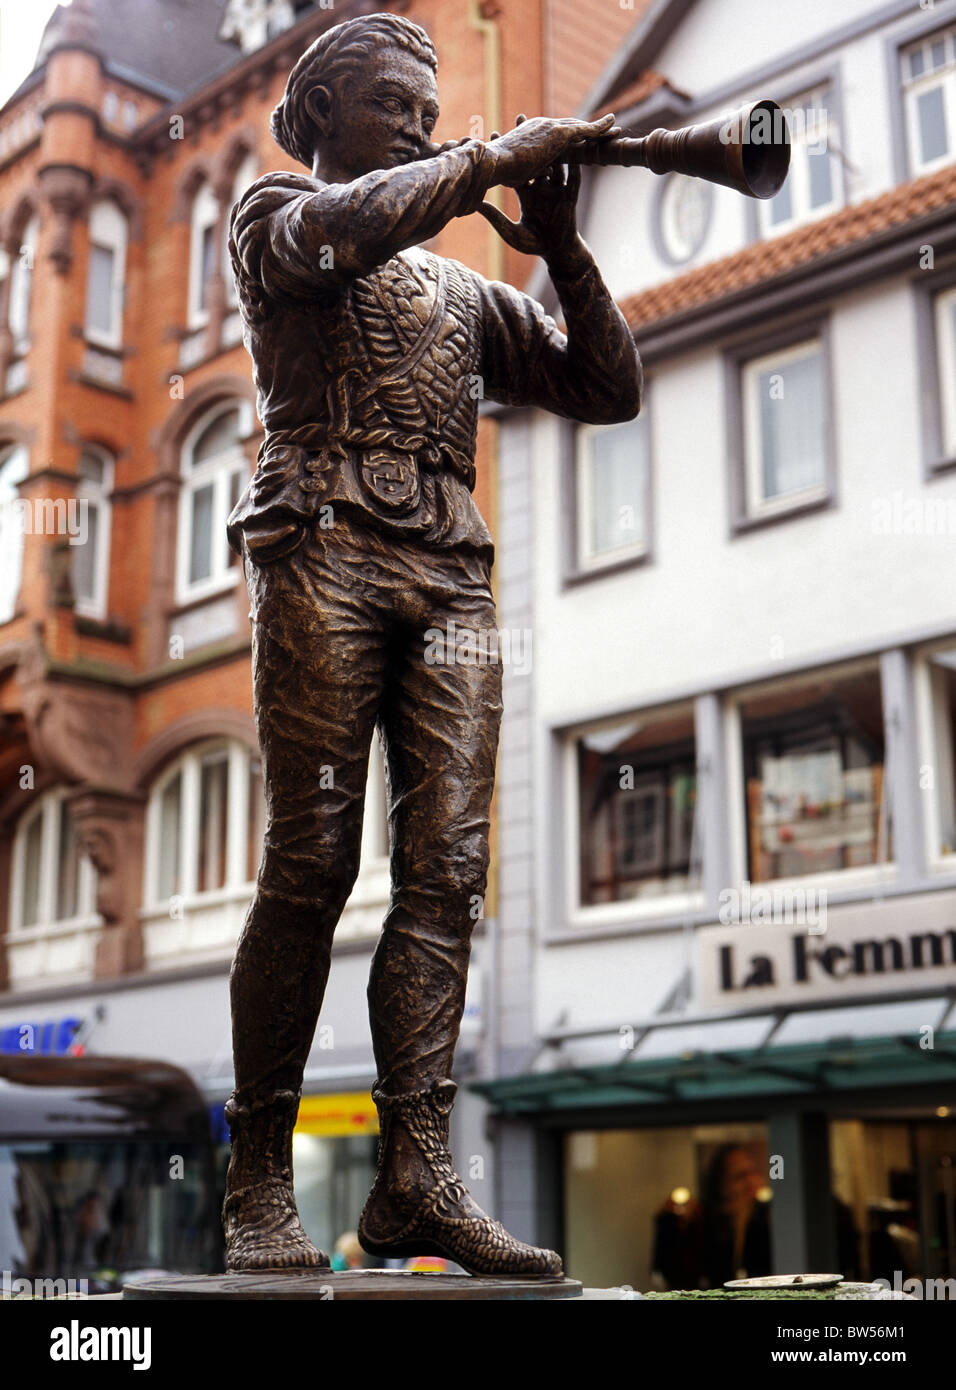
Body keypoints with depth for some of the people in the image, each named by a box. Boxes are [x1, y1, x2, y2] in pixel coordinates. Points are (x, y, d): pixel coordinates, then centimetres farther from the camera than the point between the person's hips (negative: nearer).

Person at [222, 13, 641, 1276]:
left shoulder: (465, 292, 31)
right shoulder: (273, 215, 17)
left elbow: (608, 391, 21)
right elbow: (343, 226, -9)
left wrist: (563, 249, 10)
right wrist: (497, 156, -3)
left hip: (451, 579, 5)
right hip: (326, 550, -5)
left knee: (446, 873, -8)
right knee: (311, 866, -11)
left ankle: (417, 1177, -10)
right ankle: (259, 1186, -5)